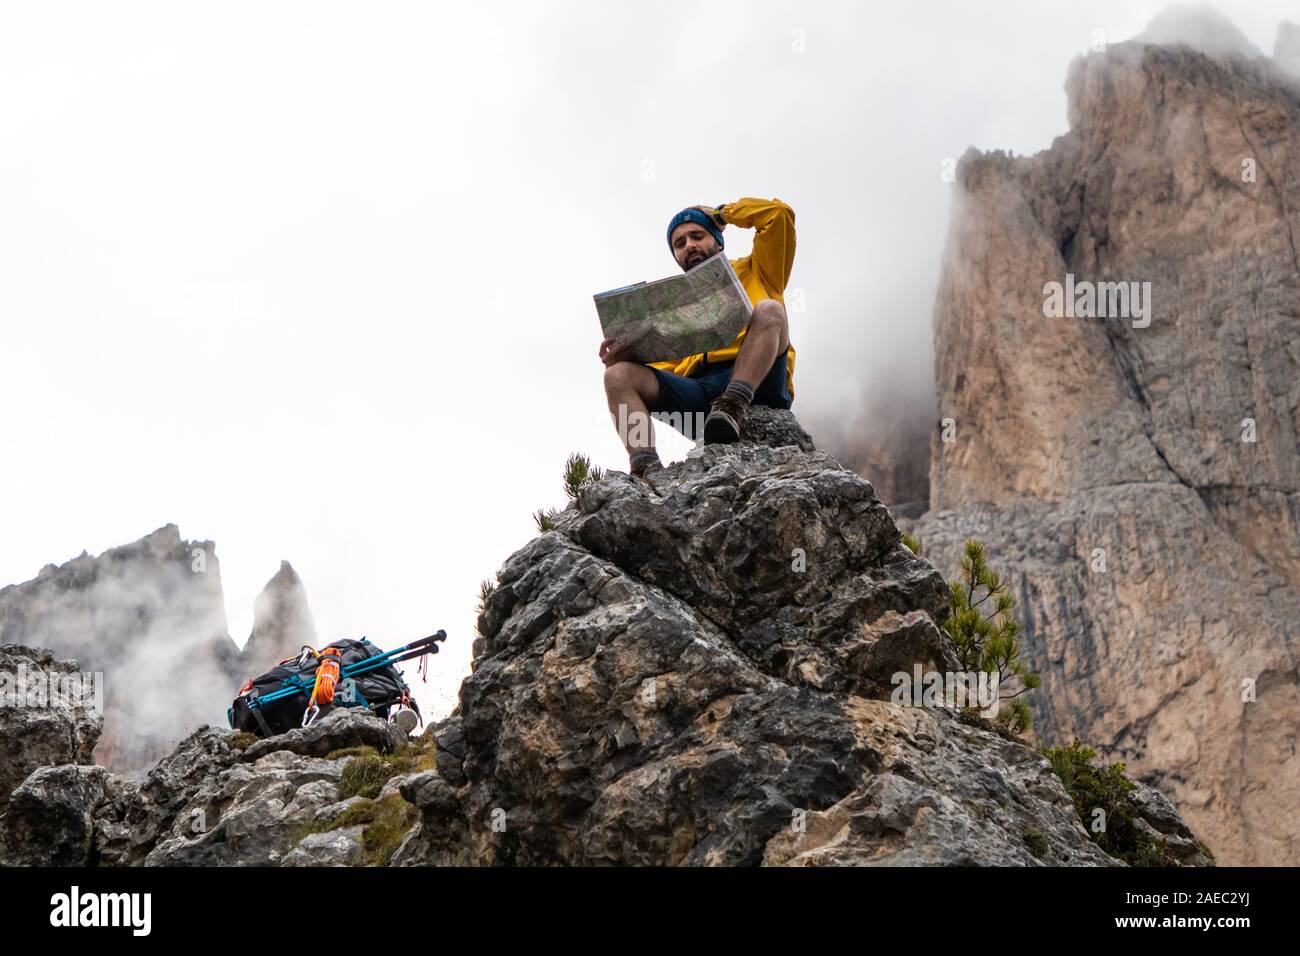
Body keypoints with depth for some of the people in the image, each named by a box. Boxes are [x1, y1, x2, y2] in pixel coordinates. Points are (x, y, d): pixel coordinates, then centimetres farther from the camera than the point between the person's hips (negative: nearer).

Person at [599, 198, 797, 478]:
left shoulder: (753, 273, 26)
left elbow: (779, 213, 11)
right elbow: (662, 370, 19)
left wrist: (720, 214, 24)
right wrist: (620, 357, -2)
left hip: (759, 384, -2)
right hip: (698, 390, 3)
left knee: (768, 310, -26)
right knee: (619, 375, -17)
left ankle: (731, 409, -44)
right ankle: (646, 468, -39)